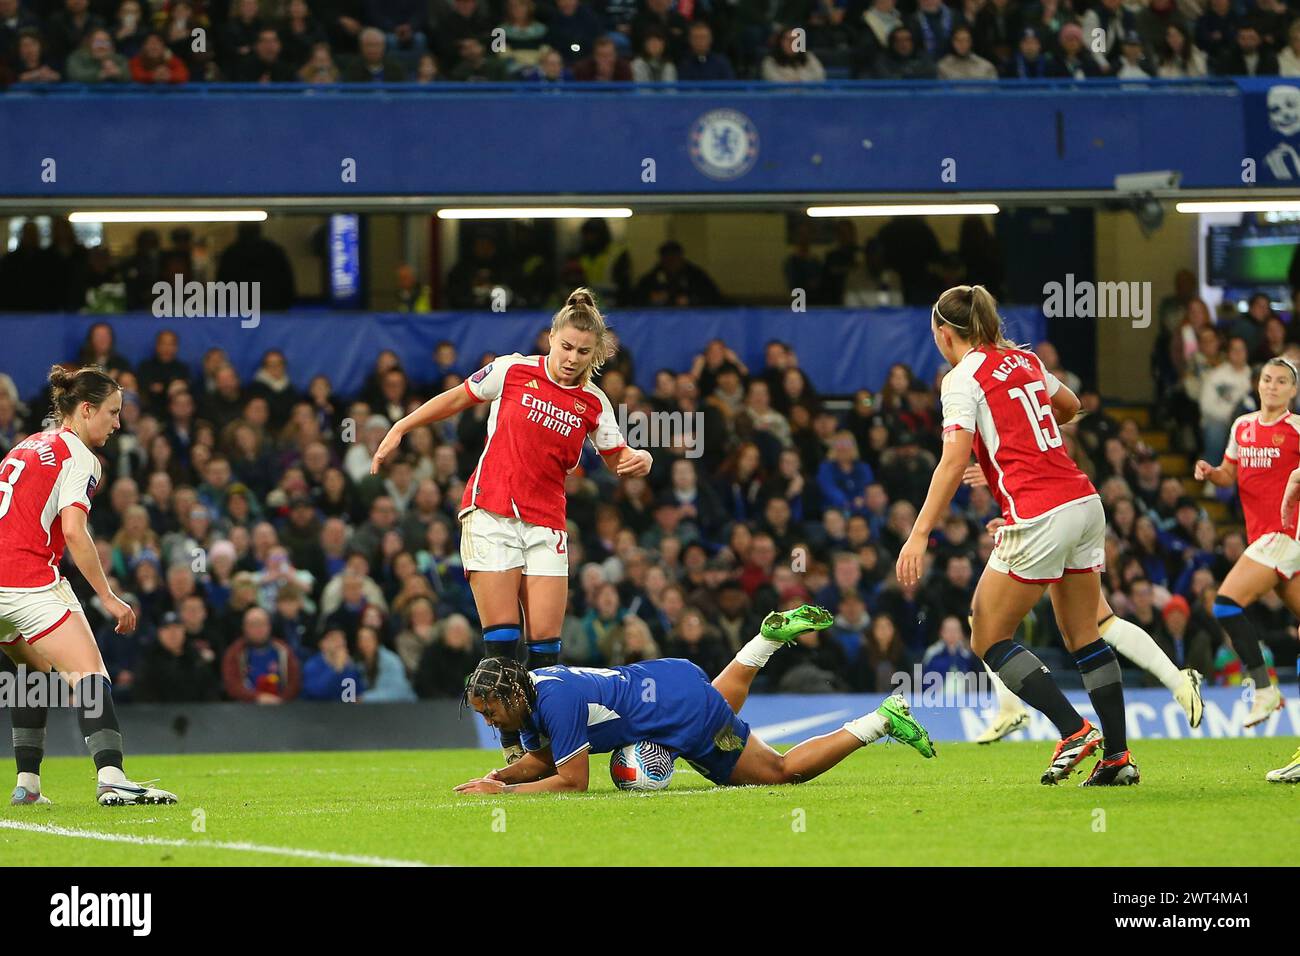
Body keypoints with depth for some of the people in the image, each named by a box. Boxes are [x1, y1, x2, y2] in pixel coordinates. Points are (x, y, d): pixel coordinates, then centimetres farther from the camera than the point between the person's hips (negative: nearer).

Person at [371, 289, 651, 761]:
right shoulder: (513, 371, -1)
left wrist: (639, 460, -11)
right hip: (491, 514, -2)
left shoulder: (594, 404, 4)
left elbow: (618, 459, 12)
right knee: (501, 636, -10)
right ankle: (512, 748, -10)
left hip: (546, 524, 2)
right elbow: (456, 399, 12)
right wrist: (400, 429, 12)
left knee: (545, 641, -6)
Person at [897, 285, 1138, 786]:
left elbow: (954, 462, -17)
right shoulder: (1025, 360, 16)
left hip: (1038, 518, -7)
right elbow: (1069, 406, 35)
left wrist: (920, 534, -20)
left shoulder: (963, 379, -5)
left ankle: (1075, 730, -8)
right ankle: (1117, 756, 8)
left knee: (989, 640, 3)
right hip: (1085, 503, 7)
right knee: (1084, 637, 13)